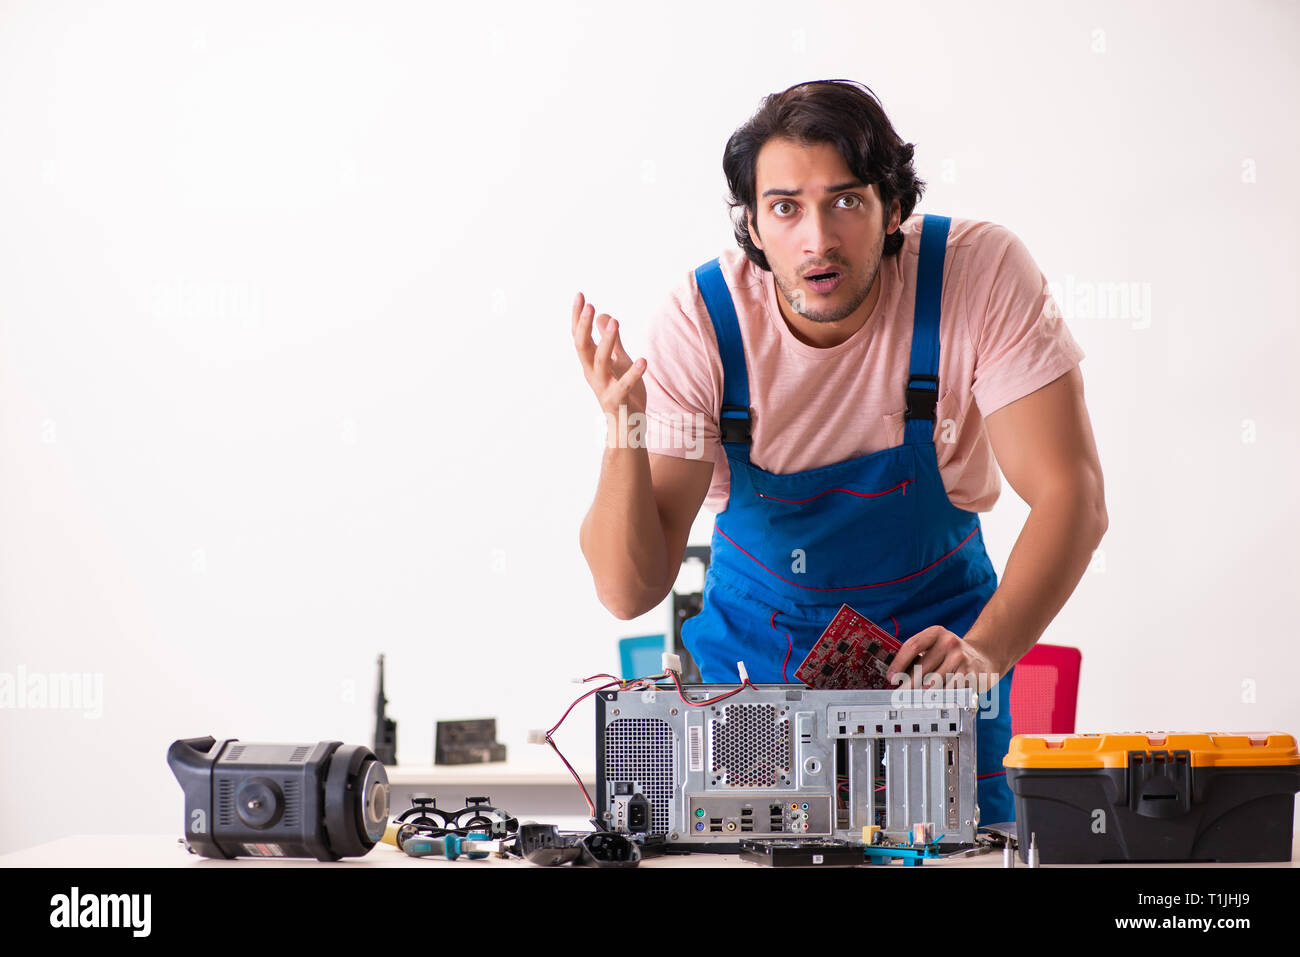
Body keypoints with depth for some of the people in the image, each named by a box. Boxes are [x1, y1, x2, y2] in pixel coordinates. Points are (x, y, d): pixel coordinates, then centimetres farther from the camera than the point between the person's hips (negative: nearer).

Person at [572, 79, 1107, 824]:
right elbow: (630, 590, -22)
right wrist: (626, 433, -40)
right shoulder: (704, 318, -21)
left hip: (933, 641, 0)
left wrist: (984, 650, -40)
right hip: (757, 644, 1)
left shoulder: (982, 273, -22)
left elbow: (1071, 495, -24)